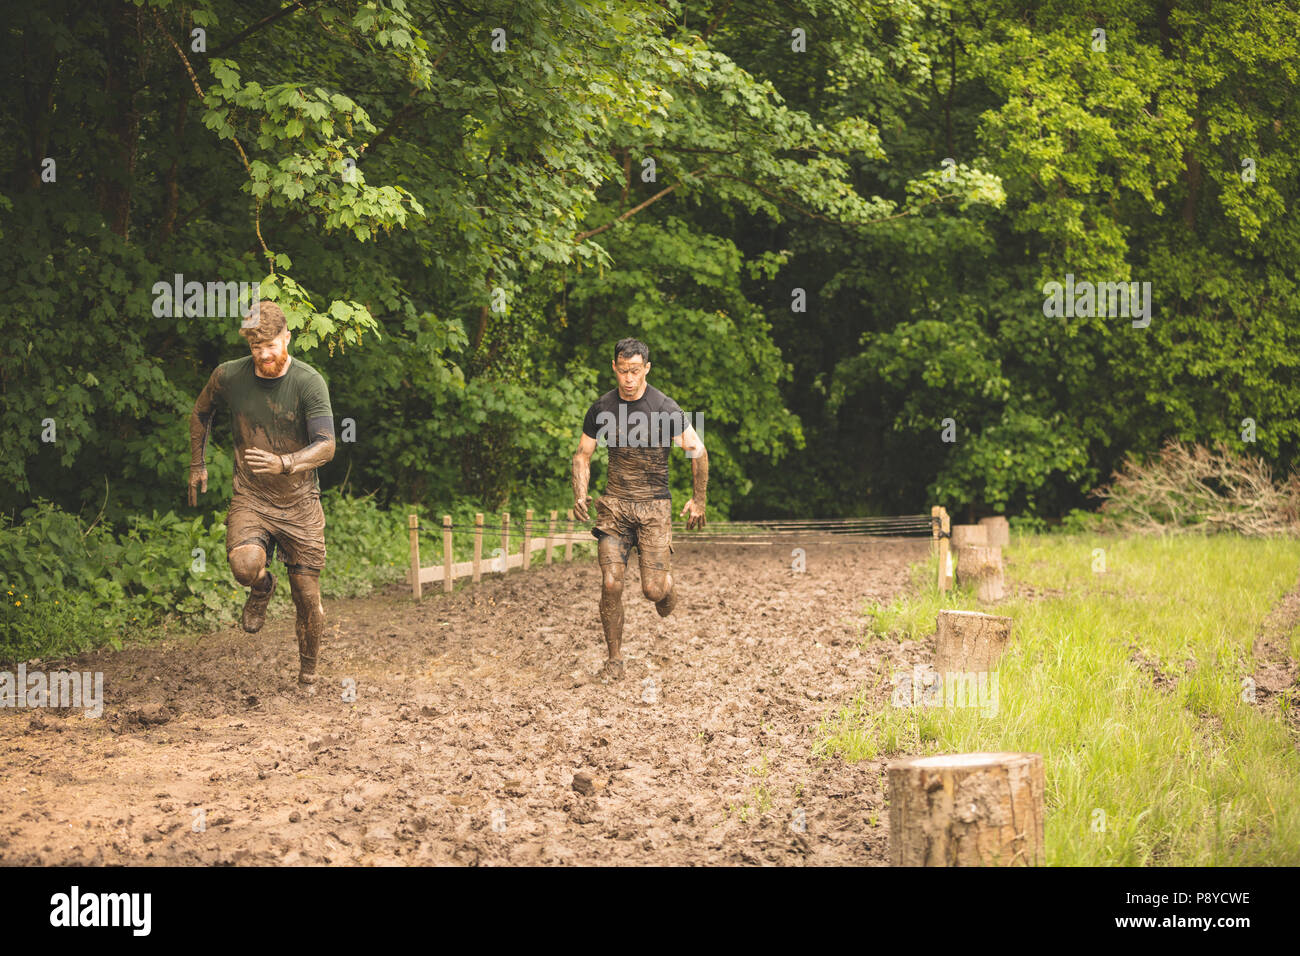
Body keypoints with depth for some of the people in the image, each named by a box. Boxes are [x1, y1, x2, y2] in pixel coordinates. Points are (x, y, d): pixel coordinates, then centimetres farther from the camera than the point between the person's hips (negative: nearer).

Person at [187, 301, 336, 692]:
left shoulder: (308, 382, -13)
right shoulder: (229, 376, -5)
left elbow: (326, 446, -21)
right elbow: (201, 412, 17)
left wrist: (284, 463, -38)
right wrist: (197, 464, 18)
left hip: (300, 502, -1)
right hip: (250, 499, 1)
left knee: (308, 598, 2)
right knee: (245, 563, -30)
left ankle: (308, 673, 27)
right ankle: (261, 587, 8)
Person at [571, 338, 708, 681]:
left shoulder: (665, 408, -8)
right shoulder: (602, 408, 1)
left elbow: (698, 451, -1)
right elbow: (582, 455, 12)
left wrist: (698, 500, 1)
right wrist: (580, 495, -4)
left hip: (654, 504, -2)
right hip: (615, 502, 2)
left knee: (653, 589, -8)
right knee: (611, 584, -9)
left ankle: (666, 581, 30)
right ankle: (614, 659, 6)